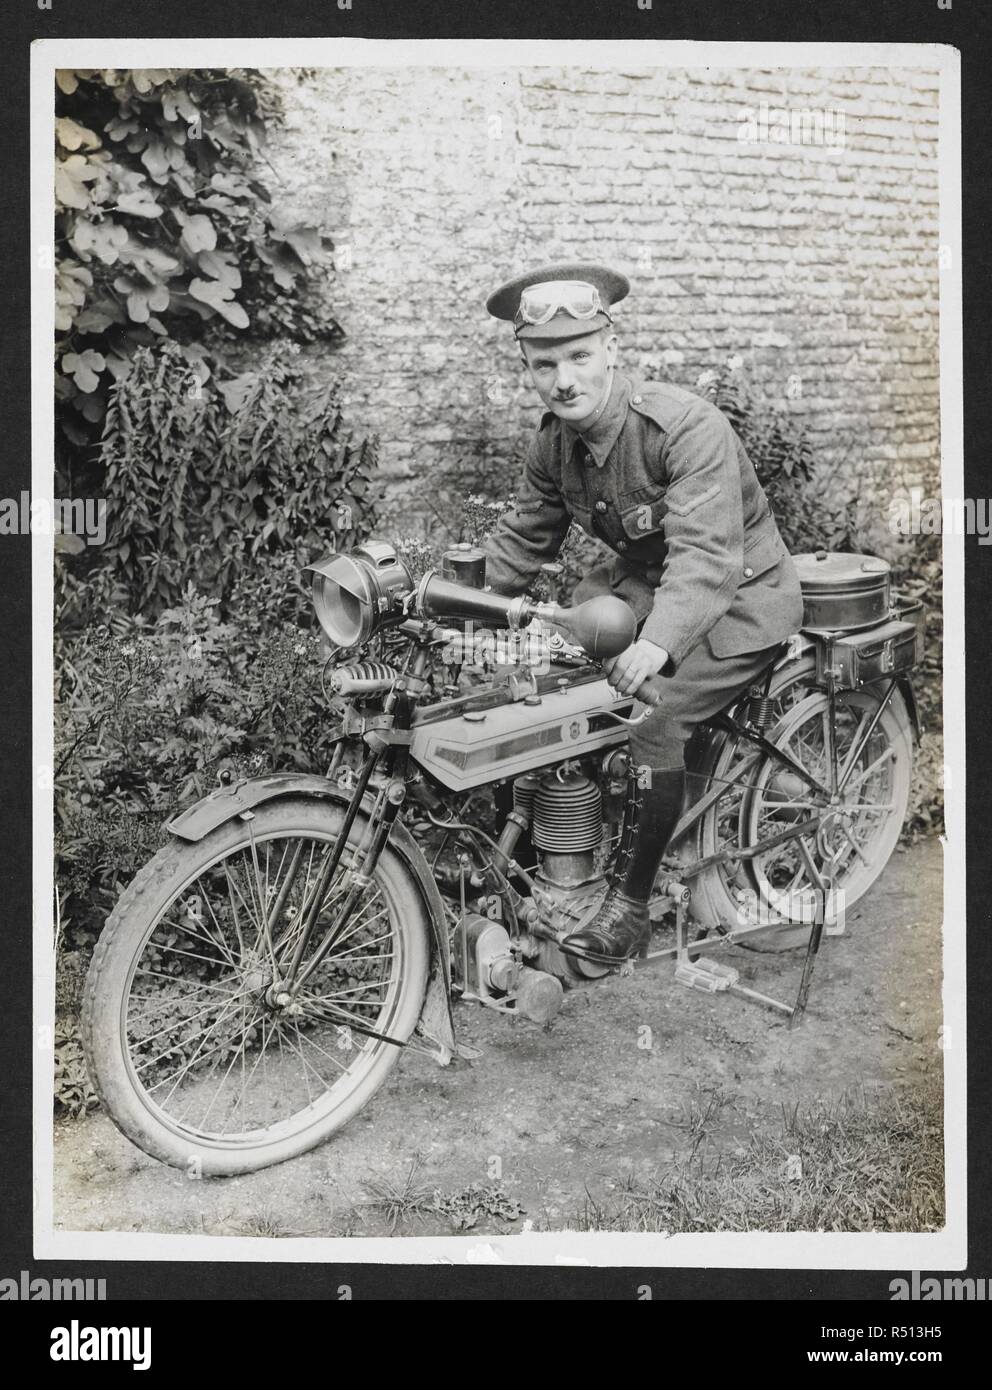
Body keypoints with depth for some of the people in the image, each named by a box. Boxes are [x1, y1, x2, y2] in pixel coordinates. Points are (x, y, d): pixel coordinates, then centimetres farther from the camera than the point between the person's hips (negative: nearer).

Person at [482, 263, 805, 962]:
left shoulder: (689, 427, -27)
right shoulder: (554, 443, -3)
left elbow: (705, 552, -39)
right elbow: (522, 538, 7)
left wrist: (658, 642, -55)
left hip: (740, 596, -7)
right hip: (640, 579, 8)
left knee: (654, 730, -22)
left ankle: (633, 903, -6)